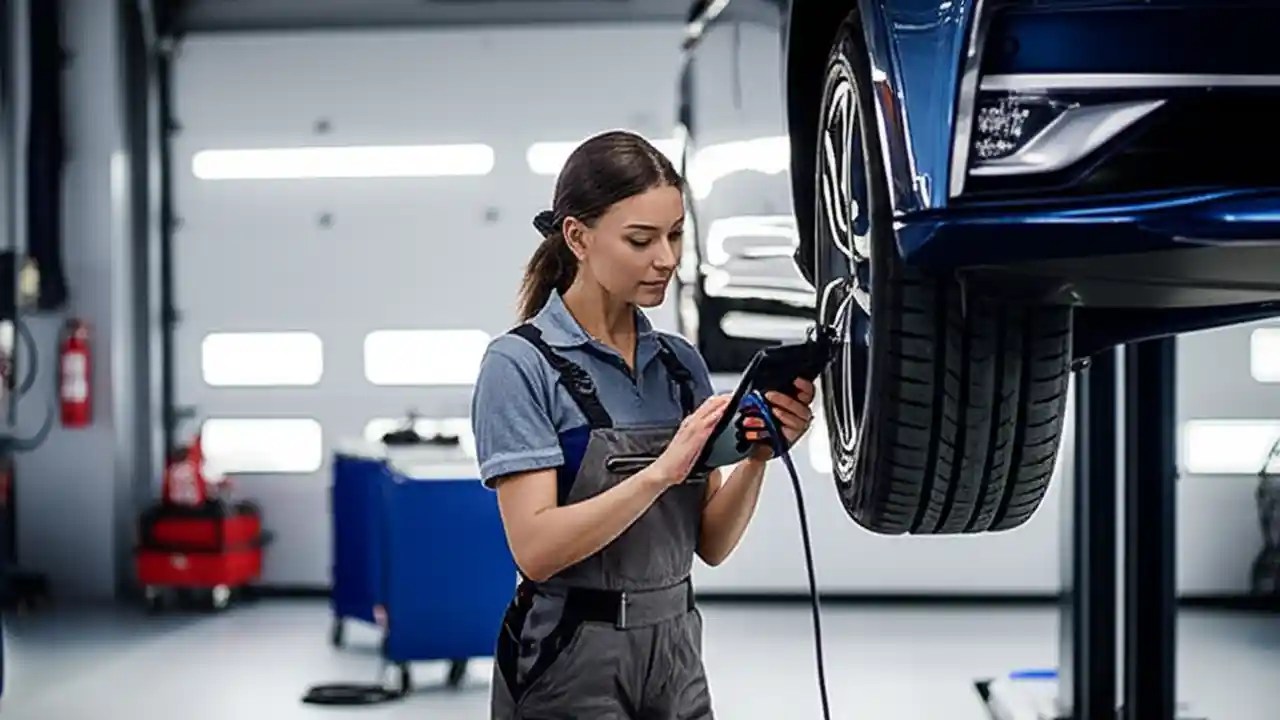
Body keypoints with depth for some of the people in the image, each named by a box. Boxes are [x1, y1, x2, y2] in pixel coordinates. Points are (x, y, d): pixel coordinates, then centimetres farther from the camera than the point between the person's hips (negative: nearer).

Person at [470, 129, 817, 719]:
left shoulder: (681, 363, 7)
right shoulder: (521, 364, -11)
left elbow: (711, 544, 5)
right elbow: (536, 548, -19)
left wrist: (758, 456, -11)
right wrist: (661, 471, -27)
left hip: (677, 656, 6)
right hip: (570, 670, -6)